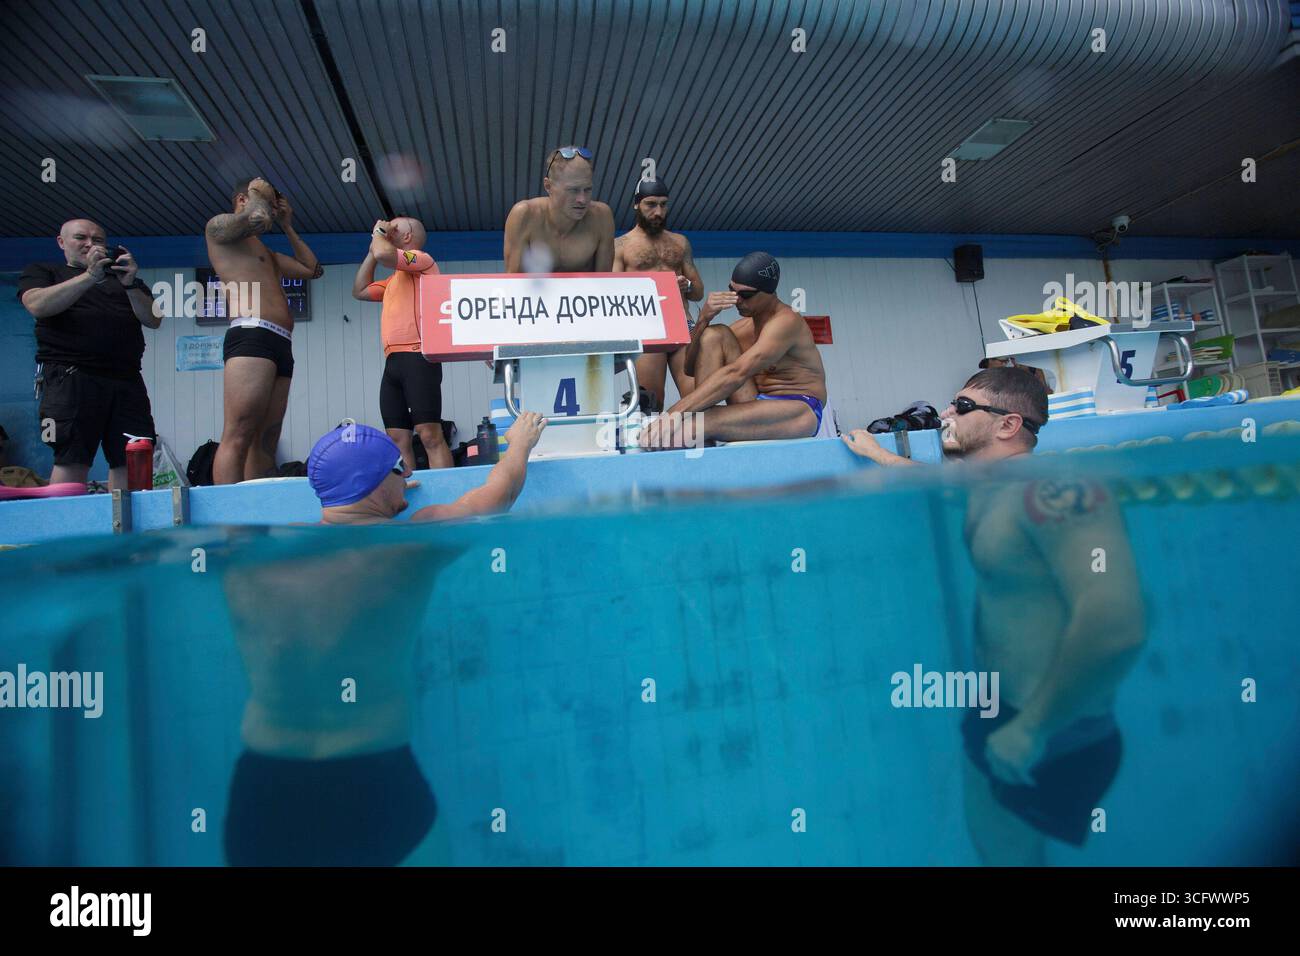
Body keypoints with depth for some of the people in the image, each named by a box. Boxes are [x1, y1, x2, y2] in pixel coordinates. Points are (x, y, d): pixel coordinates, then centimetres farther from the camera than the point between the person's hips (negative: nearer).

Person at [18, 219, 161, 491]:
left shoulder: (125, 279, 26)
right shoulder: (42, 271, 18)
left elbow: (153, 320, 11)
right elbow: (38, 306, -3)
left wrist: (130, 285, -6)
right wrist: (89, 276, -10)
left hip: (127, 379, 3)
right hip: (70, 376, -3)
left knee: (130, 462, -5)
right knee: (72, 462, -11)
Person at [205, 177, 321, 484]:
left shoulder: (266, 253, 35)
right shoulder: (219, 225, 11)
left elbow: (314, 270, 36)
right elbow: (258, 218, -10)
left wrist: (287, 226, 36)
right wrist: (261, 194, 12)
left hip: (281, 345, 9)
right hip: (252, 336, -9)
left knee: (265, 441, 1)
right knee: (237, 436, -19)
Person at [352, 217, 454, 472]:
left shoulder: (422, 259, 2)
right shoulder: (395, 279, 30)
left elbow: (384, 254, -14)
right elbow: (359, 291, 33)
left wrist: (378, 232, 8)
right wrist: (372, 247, 29)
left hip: (417, 359, -9)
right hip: (393, 363, 9)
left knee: (430, 436, -16)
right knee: (398, 440, 1)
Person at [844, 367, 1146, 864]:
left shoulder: (1052, 490, -26)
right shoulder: (988, 486, 3)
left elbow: (1114, 624, -36)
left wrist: (1030, 731, -28)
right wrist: (876, 453, 37)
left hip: (1052, 741, -8)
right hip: (993, 712, 8)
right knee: (993, 844, 23)